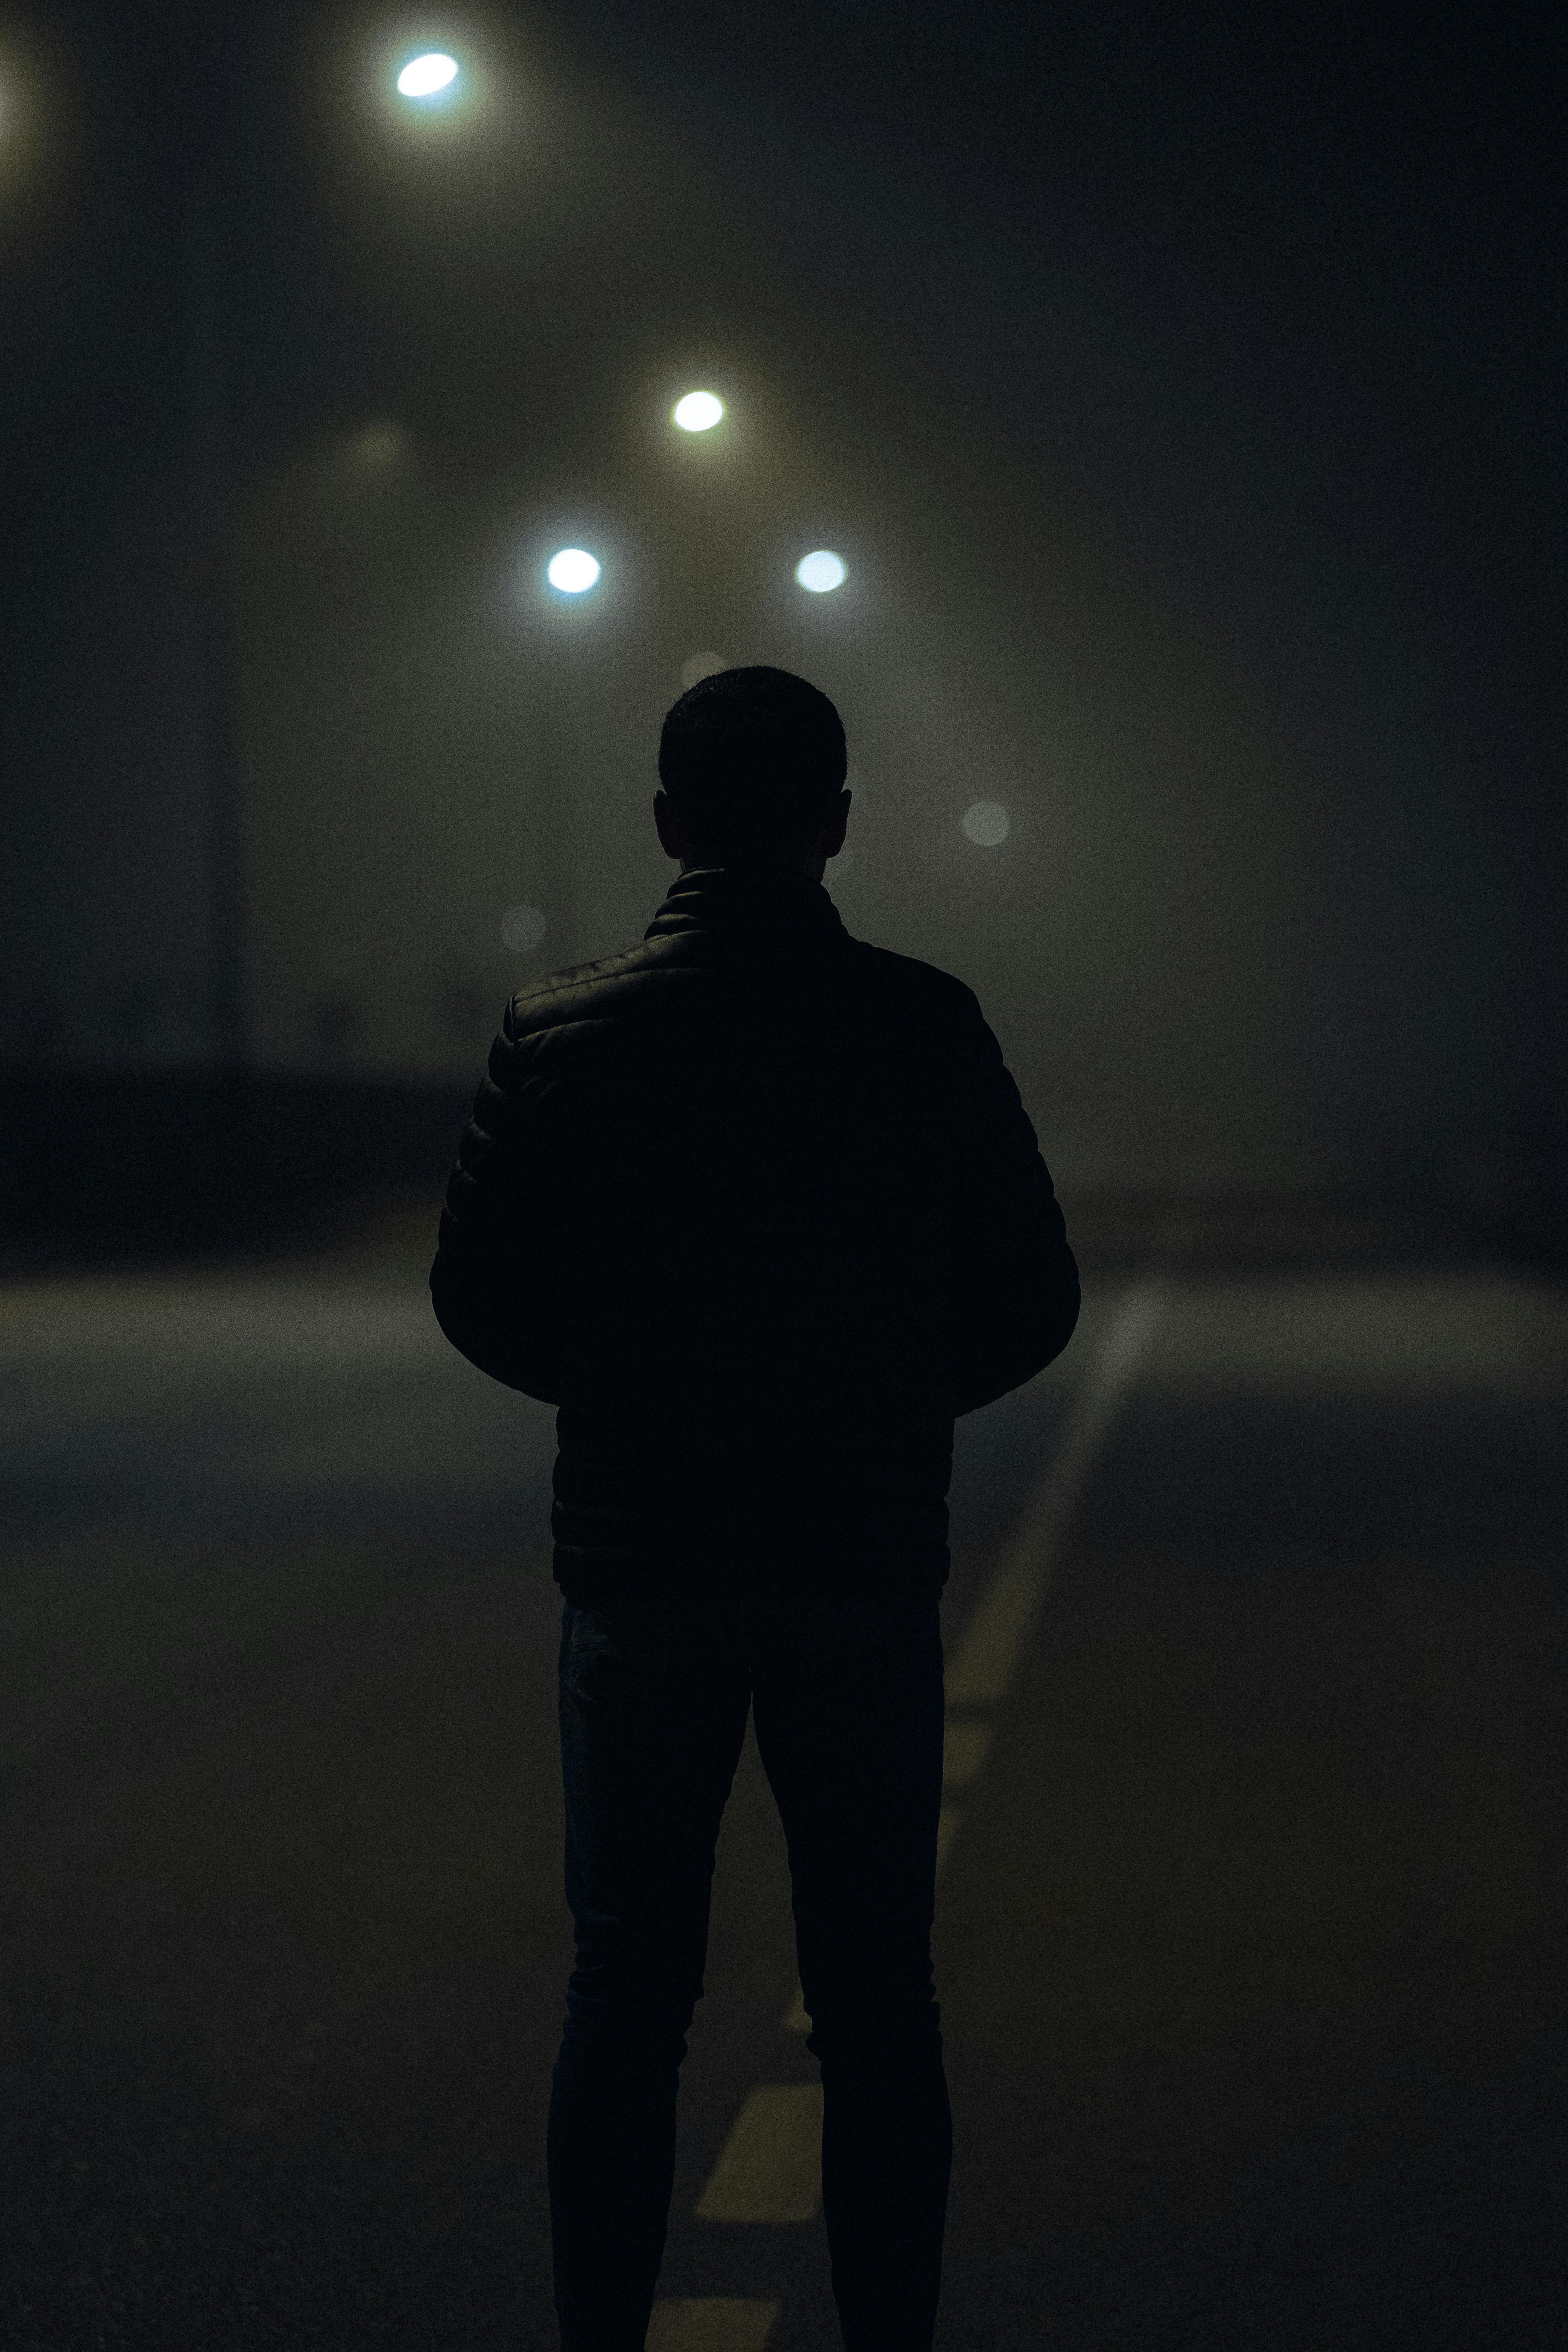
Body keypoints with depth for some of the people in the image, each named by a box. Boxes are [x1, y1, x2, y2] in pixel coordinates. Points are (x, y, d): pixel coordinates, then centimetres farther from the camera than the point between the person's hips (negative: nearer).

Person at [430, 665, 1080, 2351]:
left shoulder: (558, 1032, -5)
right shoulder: (923, 1028, -7)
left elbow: (479, 1297, -1)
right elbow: (1030, 1302, -4)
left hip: (638, 1569, 1)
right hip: (867, 1574, 0)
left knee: (625, 1998, 10)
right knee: (875, 2005, 9)